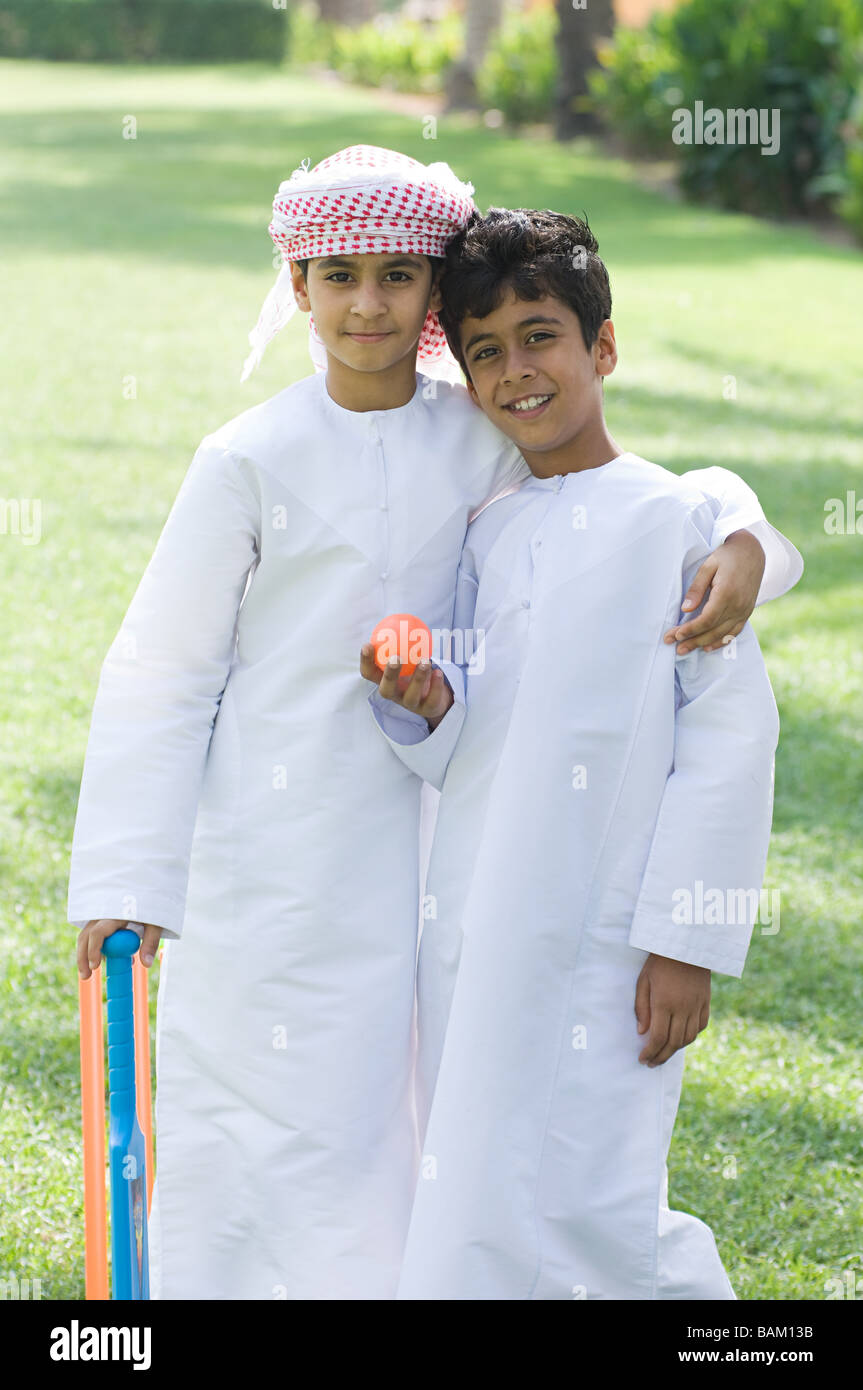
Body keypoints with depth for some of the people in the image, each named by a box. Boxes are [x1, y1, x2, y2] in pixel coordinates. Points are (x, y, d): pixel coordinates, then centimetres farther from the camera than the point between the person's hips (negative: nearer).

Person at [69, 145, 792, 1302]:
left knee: (382, 1111, 11)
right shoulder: (254, 459, -9)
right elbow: (161, 674, -5)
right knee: (256, 1123, 0)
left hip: (409, 847, 4)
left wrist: (738, 536, -19)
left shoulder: (480, 438, 1)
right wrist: (123, 881, -8)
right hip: (265, 863, -3)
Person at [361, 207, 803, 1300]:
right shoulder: (486, 535, 13)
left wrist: (688, 940, -12)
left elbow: (731, 733, -8)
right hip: (472, 940, 6)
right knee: (473, 1202, 9)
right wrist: (427, 705, -9)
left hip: (599, 950, -6)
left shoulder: (678, 522, -4)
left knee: (564, 1218, -11)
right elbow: (473, 743, 14)